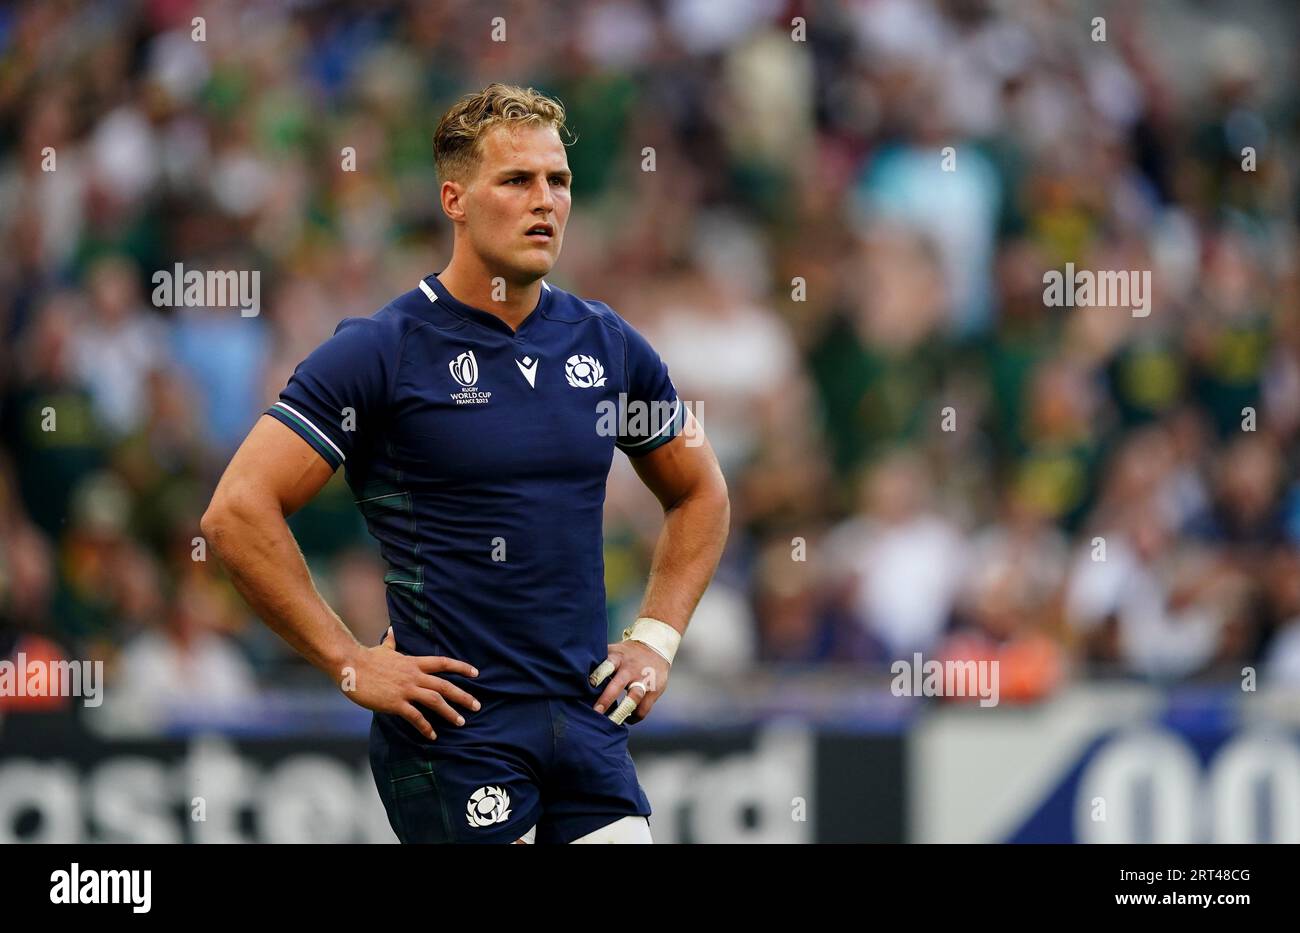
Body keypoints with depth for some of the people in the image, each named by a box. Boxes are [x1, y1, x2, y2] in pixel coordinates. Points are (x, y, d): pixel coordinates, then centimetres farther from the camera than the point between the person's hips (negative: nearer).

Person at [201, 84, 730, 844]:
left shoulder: (607, 347, 9)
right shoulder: (383, 352, -7)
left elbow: (699, 494, 25)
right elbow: (239, 510, -12)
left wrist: (656, 638, 12)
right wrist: (352, 664, -12)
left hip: (587, 718, 5)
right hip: (455, 726, -5)